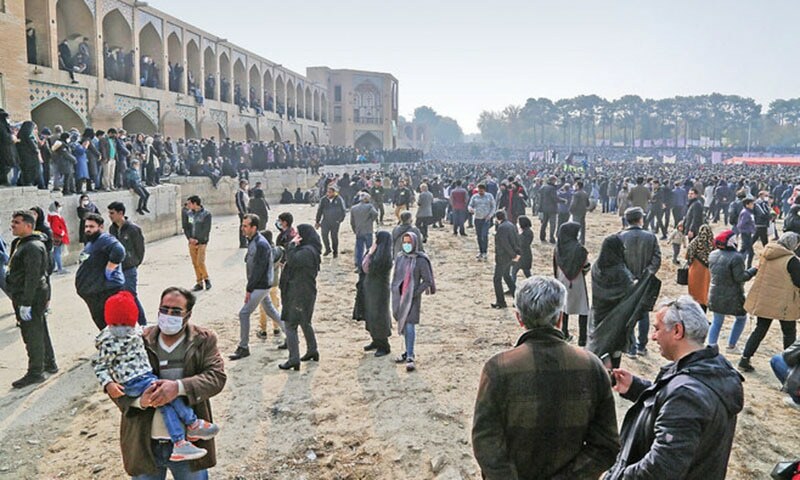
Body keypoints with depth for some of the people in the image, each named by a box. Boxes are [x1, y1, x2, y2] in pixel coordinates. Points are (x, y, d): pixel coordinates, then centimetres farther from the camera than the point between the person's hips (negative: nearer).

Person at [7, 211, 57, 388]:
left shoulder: (33, 247, -19)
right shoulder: (19, 243, 15)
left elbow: (32, 277, -23)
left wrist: (25, 303, -24)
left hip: (31, 298, -10)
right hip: (35, 298, 10)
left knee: (33, 335, -2)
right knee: (41, 333, 18)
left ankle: (35, 373, 6)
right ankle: (49, 364, 30)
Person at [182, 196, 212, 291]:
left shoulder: (206, 214, -7)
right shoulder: (188, 214, 7)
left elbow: (206, 229, -11)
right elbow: (186, 227, 10)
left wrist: (198, 240, -16)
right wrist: (189, 238, -6)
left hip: (201, 242, -5)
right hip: (191, 242, 5)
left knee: (200, 262, -11)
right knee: (195, 263, 6)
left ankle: (206, 279, 10)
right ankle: (199, 283, 15)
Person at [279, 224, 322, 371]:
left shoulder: (307, 251, -19)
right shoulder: (306, 249, 13)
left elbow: (293, 260, -32)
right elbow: (293, 261, 17)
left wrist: (292, 244, -20)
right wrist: (293, 245, 5)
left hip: (300, 294, -11)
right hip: (305, 293, 11)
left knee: (290, 325, -8)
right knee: (305, 322, 23)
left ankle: (294, 359, -8)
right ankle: (312, 351, 35)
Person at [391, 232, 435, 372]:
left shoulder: (421, 260, -10)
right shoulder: (399, 257, 5)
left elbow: (428, 281, -8)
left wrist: (415, 293, -14)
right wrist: (395, 294, 9)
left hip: (413, 298, -5)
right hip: (399, 296, 5)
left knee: (410, 326, -10)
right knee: (403, 325, 12)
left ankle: (410, 357, -5)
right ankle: (409, 352, 26)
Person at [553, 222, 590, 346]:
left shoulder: (557, 248, -5)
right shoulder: (578, 248, -19)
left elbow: (556, 266, 3)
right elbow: (586, 267, -13)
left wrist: (558, 280, 14)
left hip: (562, 281, 5)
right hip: (577, 282, -5)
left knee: (564, 307, 20)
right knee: (583, 310, 6)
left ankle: (564, 334, 31)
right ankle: (582, 339, 7)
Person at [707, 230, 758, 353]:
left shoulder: (713, 255, 1)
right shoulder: (736, 257, -21)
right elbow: (740, 277, -19)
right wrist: (753, 271, -7)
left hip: (715, 295, 6)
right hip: (732, 297, -6)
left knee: (717, 321, 15)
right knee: (741, 318, 19)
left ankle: (711, 346, 5)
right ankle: (731, 346, 20)